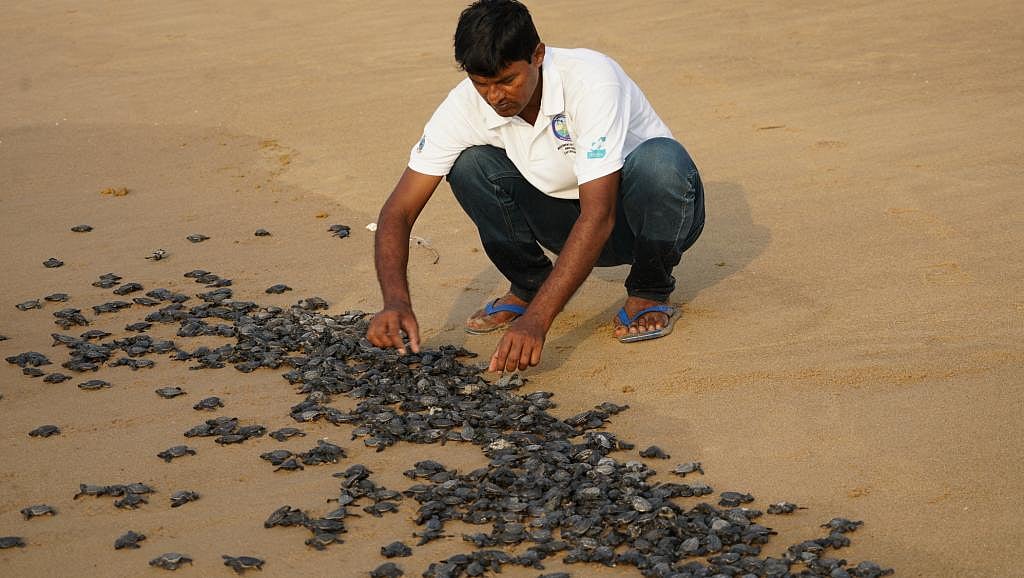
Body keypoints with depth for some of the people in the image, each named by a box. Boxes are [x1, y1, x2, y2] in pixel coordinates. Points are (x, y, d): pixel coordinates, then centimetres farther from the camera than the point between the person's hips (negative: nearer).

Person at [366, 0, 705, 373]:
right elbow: (398, 211, -19)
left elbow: (599, 215, -39)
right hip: (573, 222, 4)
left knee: (660, 160, -38)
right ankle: (528, 285, 3)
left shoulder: (590, 80, -33)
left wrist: (536, 320, -46)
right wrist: (395, 300, -38)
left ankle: (649, 292, -9)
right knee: (470, 164, -20)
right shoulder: (466, 106, -19)